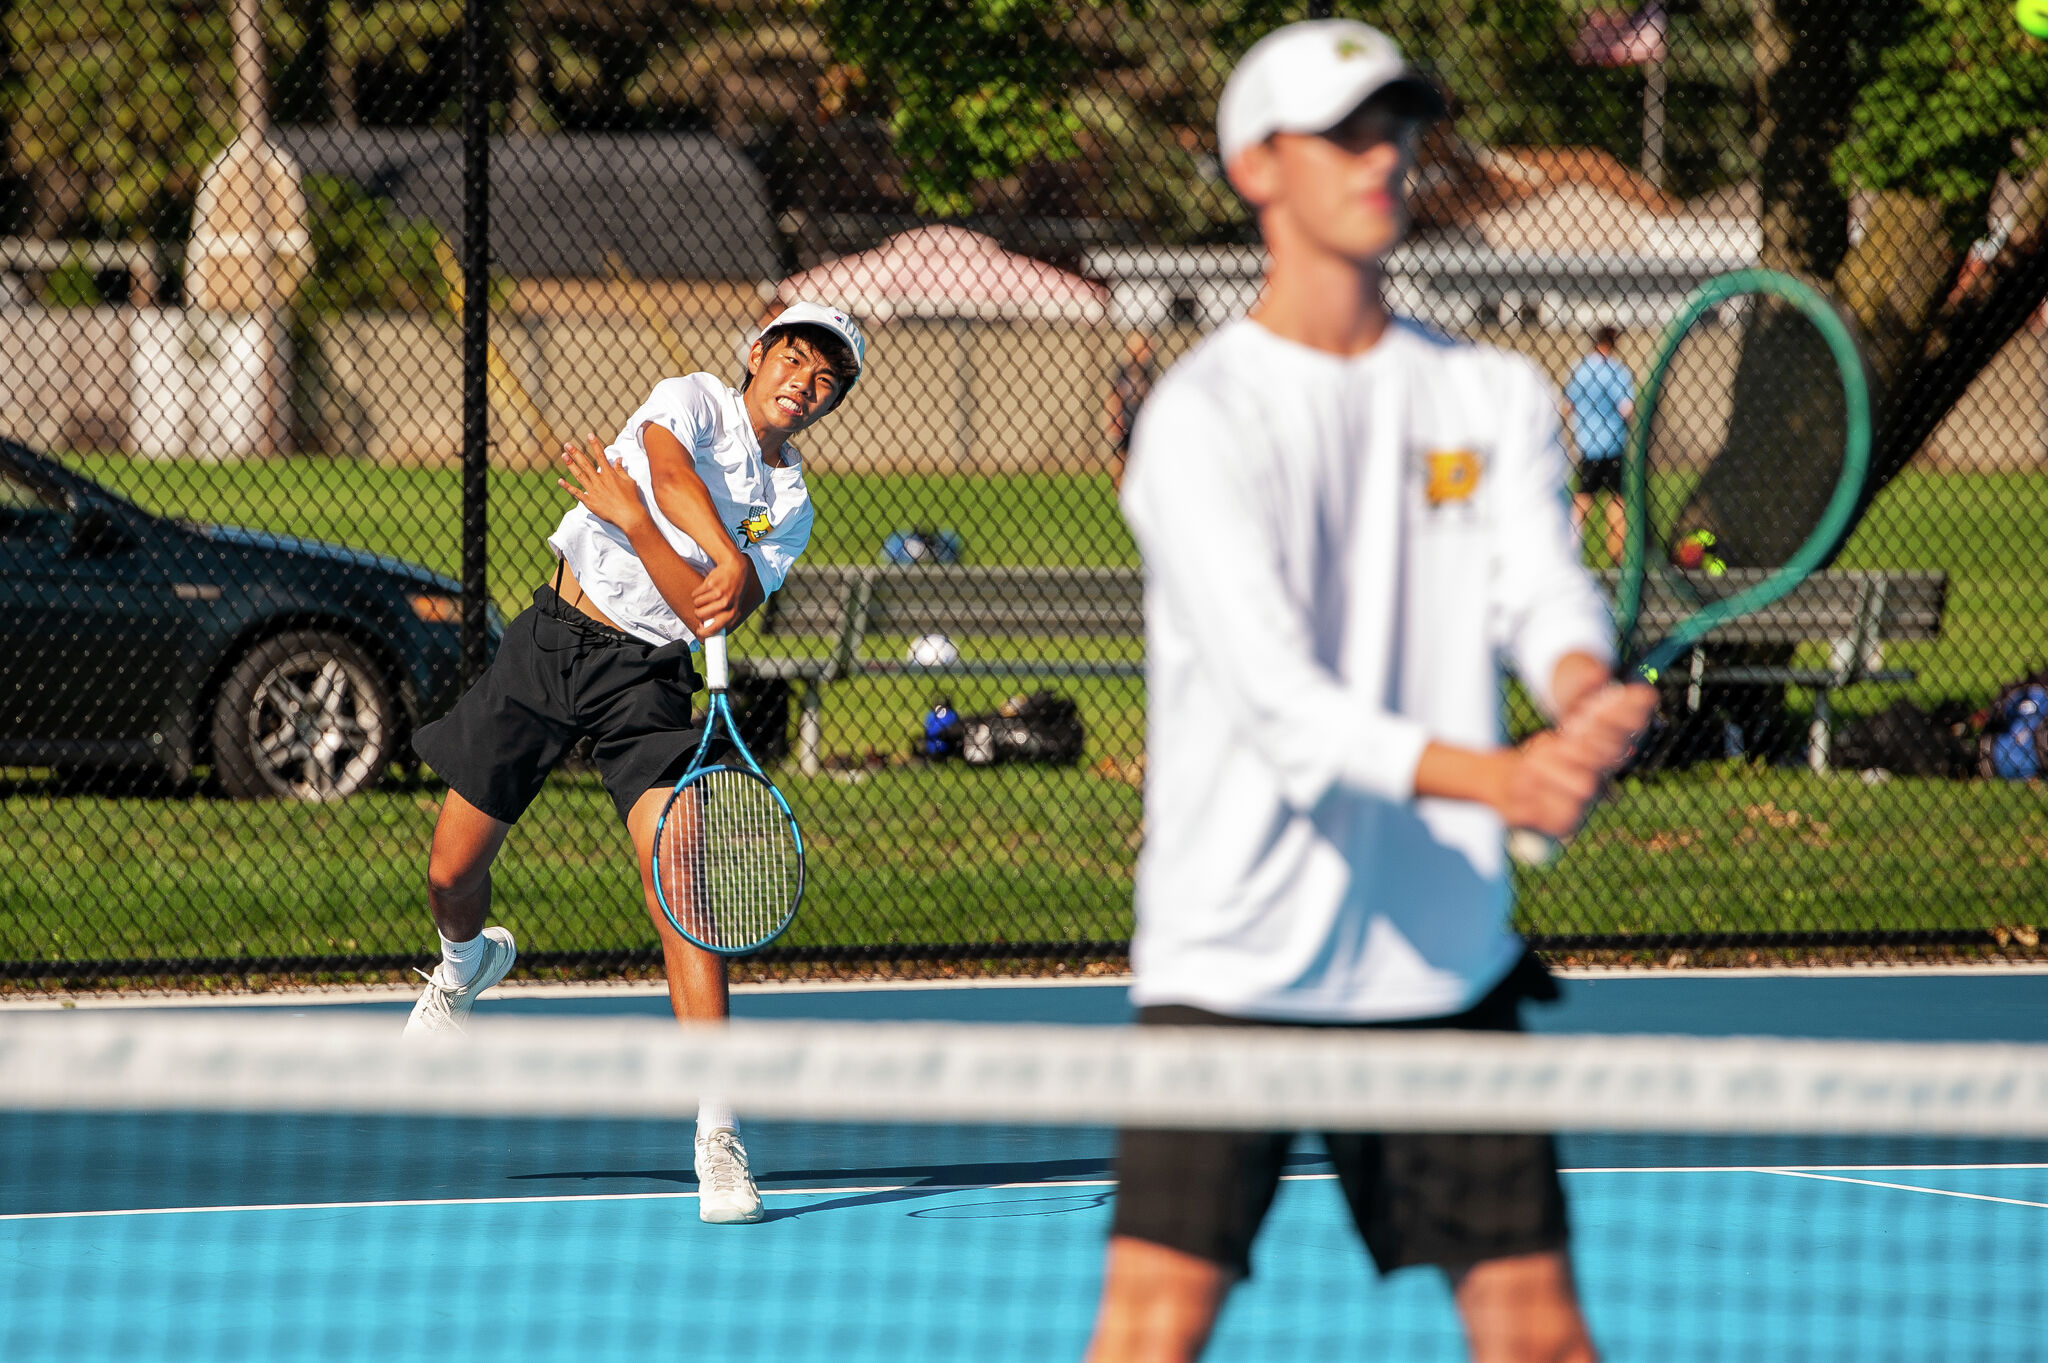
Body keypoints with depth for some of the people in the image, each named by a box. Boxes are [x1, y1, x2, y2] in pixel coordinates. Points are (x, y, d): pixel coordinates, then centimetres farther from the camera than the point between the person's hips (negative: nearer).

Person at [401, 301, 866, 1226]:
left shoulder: (789, 507, 3)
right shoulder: (692, 401, 0)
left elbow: (705, 611, -12)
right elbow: (672, 472, -24)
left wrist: (629, 516, -23)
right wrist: (728, 558, -37)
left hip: (645, 681, 0)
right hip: (551, 640, 0)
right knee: (453, 875, 7)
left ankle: (717, 1136, -17)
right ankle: (468, 961, 47)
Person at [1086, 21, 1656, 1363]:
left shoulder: (1497, 400, 9)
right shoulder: (1202, 420, -9)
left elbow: (1544, 590, -7)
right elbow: (1280, 701, -20)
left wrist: (1584, 696, -32)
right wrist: (1492, 779, -36)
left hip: (1446, 957, 4)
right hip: (1237, 953, -4)